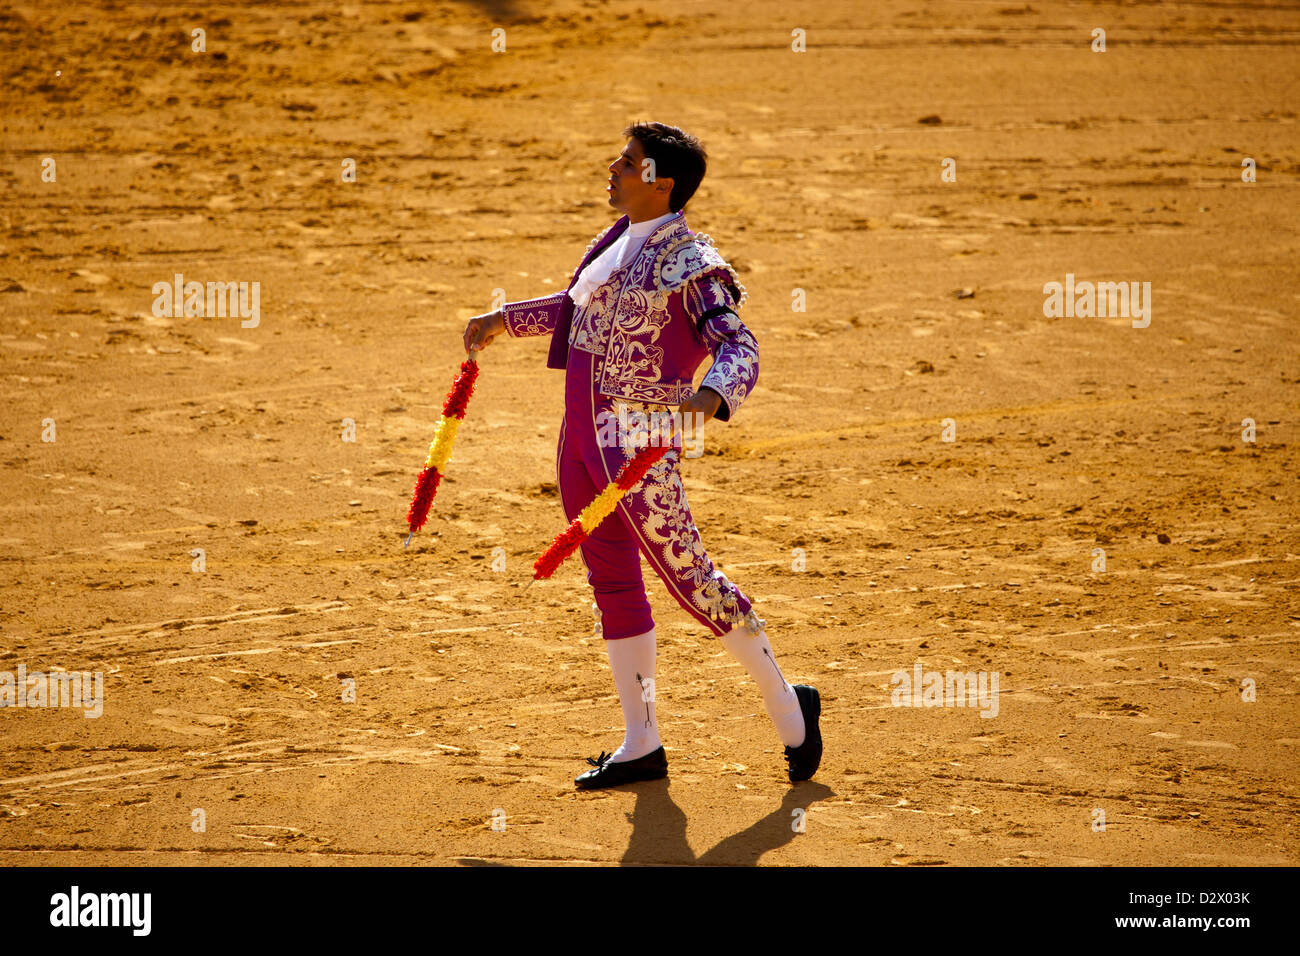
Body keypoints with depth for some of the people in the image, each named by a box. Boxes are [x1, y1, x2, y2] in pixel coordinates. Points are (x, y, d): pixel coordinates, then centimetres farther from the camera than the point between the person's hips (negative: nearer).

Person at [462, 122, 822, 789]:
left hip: (638, 439, -9)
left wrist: (711, 394, -44)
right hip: (582, 434, 9)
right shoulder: (620, 238, 11)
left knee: (686, 575, -3)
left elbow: (739, 345, -25)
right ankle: (641, 746, 21)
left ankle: (787, 708, 14)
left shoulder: (688, 261, -15)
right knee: (612, 582, 12)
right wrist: (505, 319, 33)